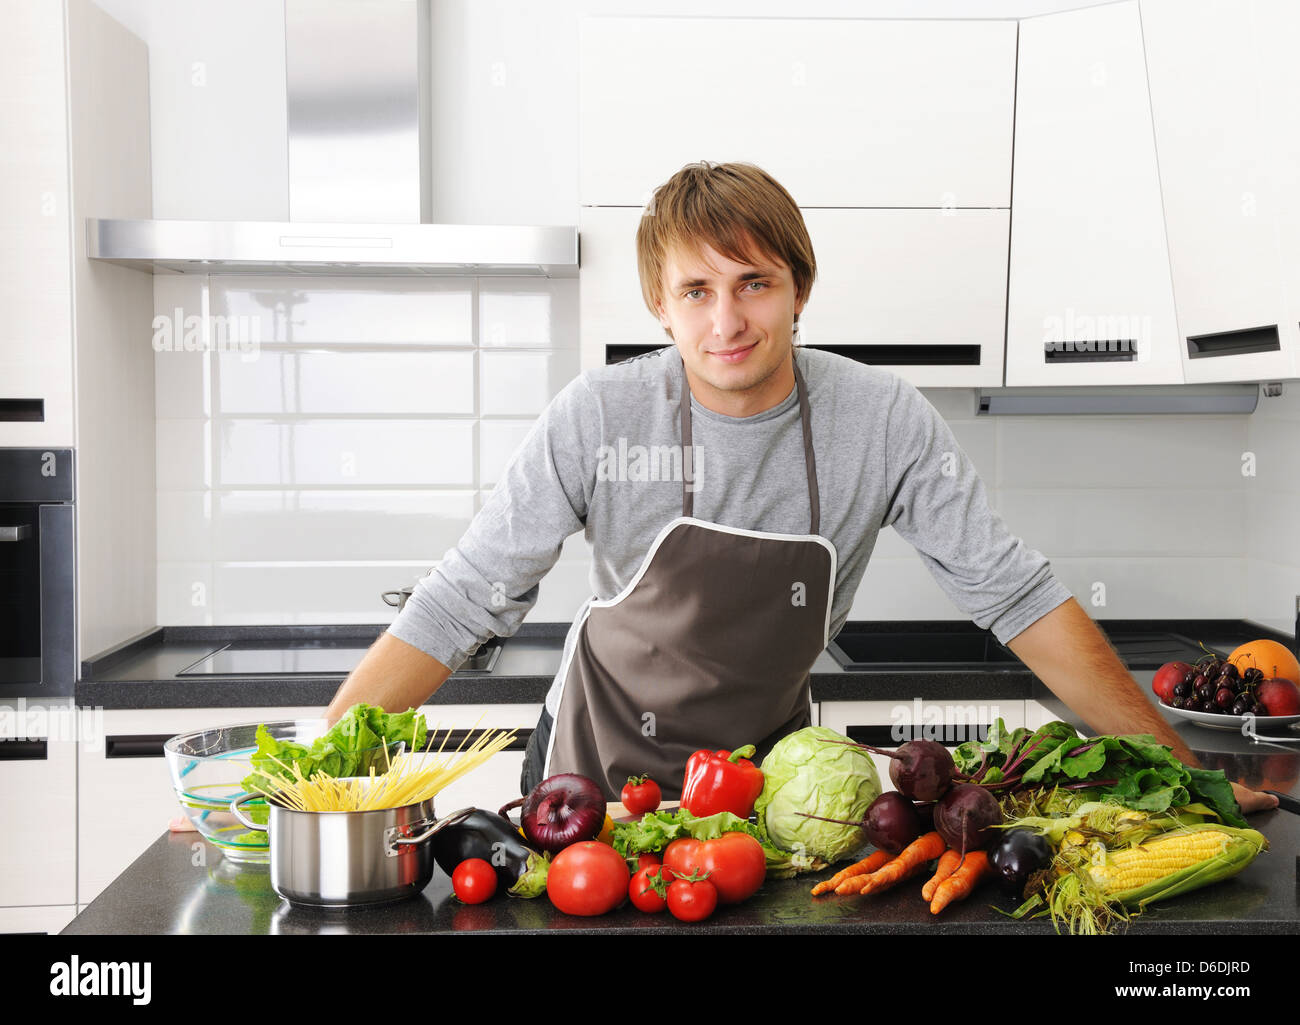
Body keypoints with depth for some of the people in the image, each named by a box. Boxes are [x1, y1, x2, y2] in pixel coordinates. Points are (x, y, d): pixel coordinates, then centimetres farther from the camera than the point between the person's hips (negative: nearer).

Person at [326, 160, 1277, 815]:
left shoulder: (883, 421, -16)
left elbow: (1015, 595, -11)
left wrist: (1178, 771, -12)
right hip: (600, 769, -1)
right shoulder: (599, 416, -20)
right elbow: (460, 601, -18)